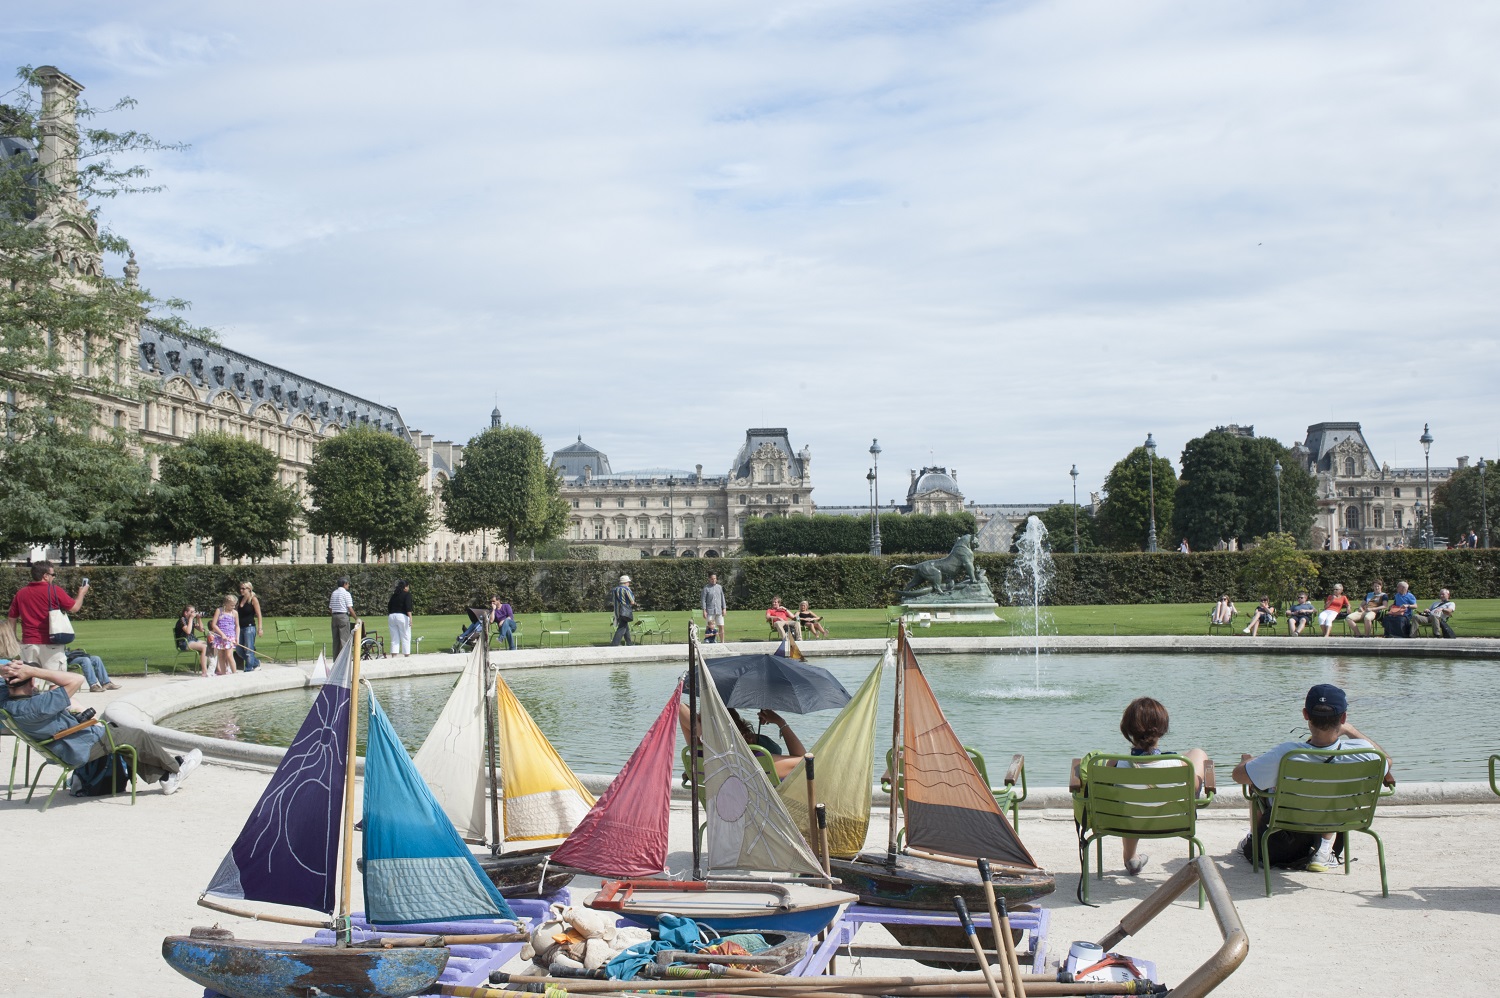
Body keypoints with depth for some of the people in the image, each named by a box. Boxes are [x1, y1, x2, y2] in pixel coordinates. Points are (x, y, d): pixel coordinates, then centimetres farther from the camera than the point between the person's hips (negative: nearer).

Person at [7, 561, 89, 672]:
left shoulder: (20, 593, 7)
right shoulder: (54, 590, -7)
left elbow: (12, 618, 13)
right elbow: (74, 608, 0)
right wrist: (82, 593, 18)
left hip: (28, 644, 4)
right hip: (51, 645, -4)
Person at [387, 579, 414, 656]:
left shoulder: (394, 595, 16)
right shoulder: (407, 594, -2)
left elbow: (389, 606, 15)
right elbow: (408, 606, -15)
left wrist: (388, 616, 22)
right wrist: (410, 617, -20)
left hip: (391, 616, 6)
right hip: (402, 616, -6)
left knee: (394, 639, 7)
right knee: (405, 638, -1)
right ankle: (407, 655, -3)